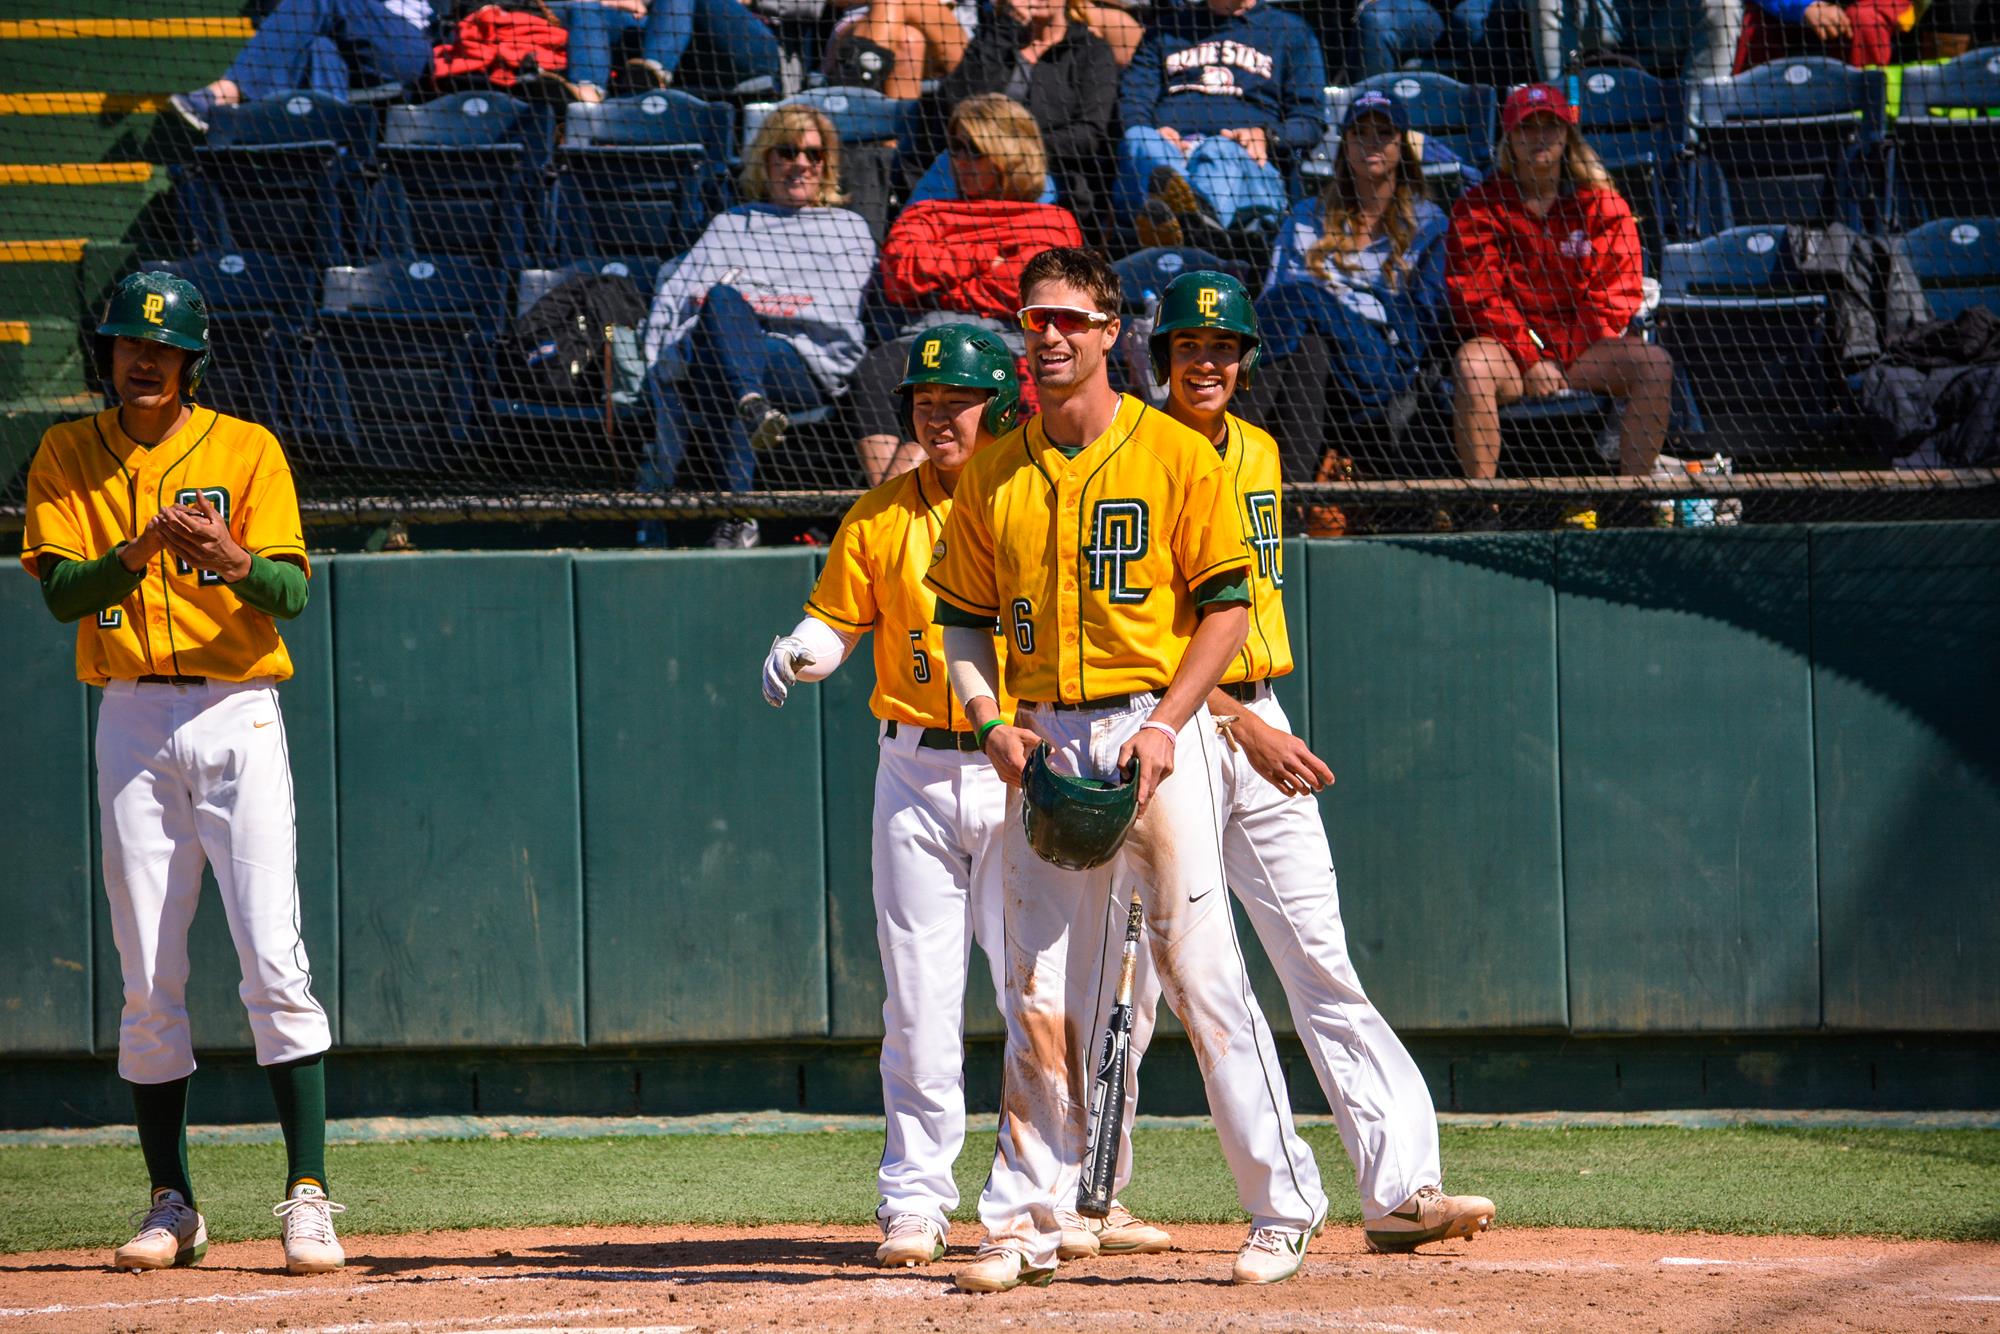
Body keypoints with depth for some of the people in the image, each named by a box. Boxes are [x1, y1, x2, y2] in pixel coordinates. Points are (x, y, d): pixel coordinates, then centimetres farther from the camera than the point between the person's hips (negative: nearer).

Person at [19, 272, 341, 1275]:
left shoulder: (247, 449, 3)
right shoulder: (67, 456, 8)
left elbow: (291, 592, -6)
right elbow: (59, 590, -3)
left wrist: (234, 561, -28)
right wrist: (139, 549, -21)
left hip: (237, 714, -2)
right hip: (130, 722, 2)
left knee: (274, 960, -12)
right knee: (147, 980, 4)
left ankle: (308, 1195, -13)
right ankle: (172, 1206, 12)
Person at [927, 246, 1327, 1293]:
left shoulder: (1174, 455, -1)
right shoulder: (993, 472, 11)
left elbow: (1226, 607, -3)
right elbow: (965, 615, 16)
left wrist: (1165, 724, -13)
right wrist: (992, 721, -1)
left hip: (1152, 732, -4)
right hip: (1045, 746, 4)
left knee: (1202, 976, -6)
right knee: (1040, 995, 3)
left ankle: (1282, 1204, -1)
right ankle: (1026, 1220, 7)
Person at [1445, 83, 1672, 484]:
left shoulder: (1602, 204, 10)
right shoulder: (1481, 206, 5)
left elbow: (1616, 294, 4)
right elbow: (1477, 297, -3)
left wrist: (1570, 356, -11)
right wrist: (1531, 359, -15)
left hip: (1583, 350, 2)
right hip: (1509, 347, -2)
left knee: (1655, 363, -25)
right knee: (1470, 364, -35)